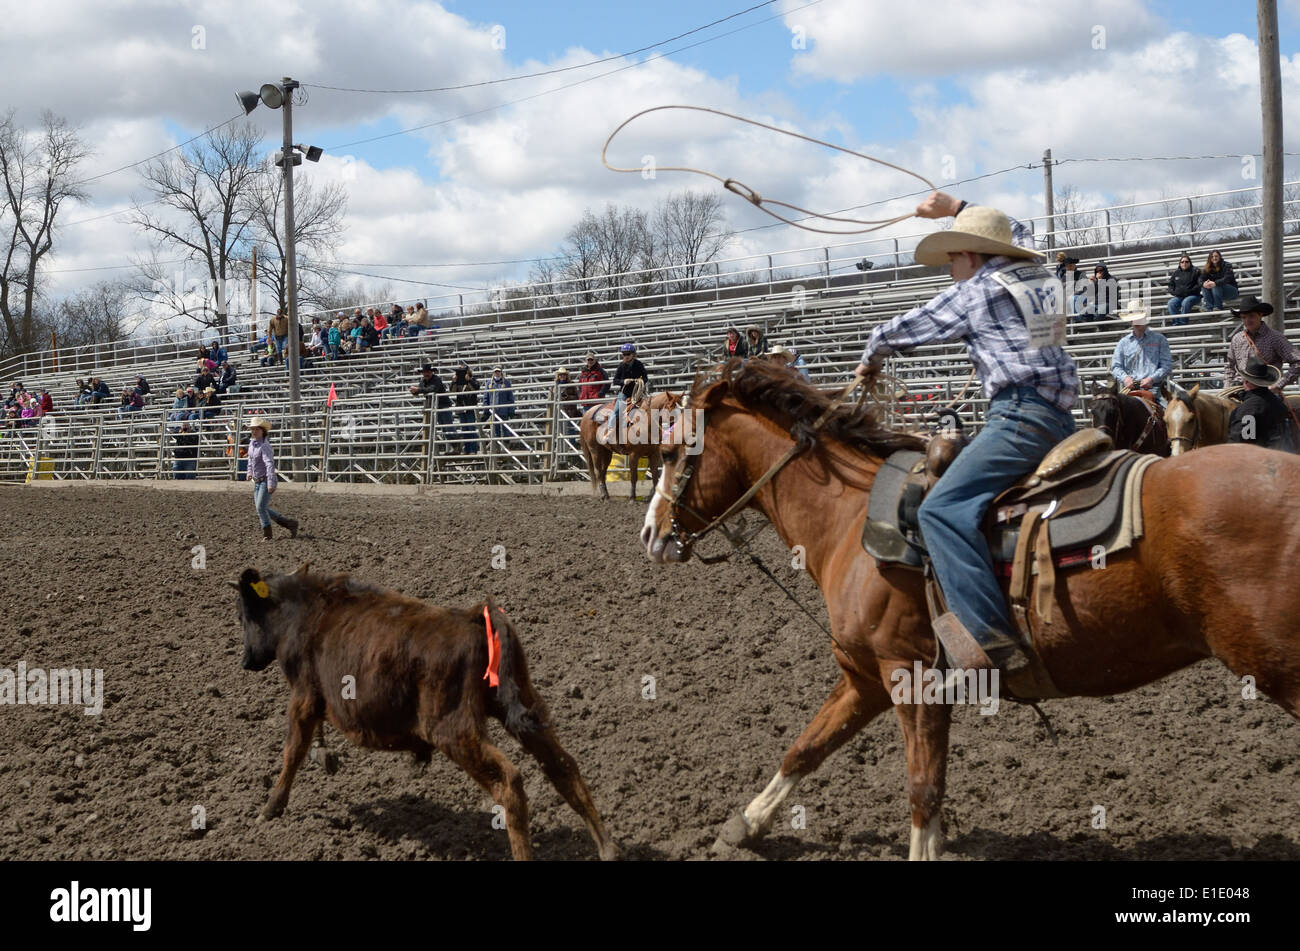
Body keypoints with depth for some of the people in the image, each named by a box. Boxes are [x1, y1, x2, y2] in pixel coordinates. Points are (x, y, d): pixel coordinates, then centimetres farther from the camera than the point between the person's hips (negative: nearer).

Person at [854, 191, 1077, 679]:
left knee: (944, 508, -21)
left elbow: (900, 329, 7)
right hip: (1059, 418, 10)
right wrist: (958, 208, 44)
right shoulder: (1035, 271, 18)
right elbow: (1017, 234, 42)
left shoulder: (973, 292, -2)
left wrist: (871, 359, 26)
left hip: (1020, 415, -10)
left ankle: (991, 634, -35)